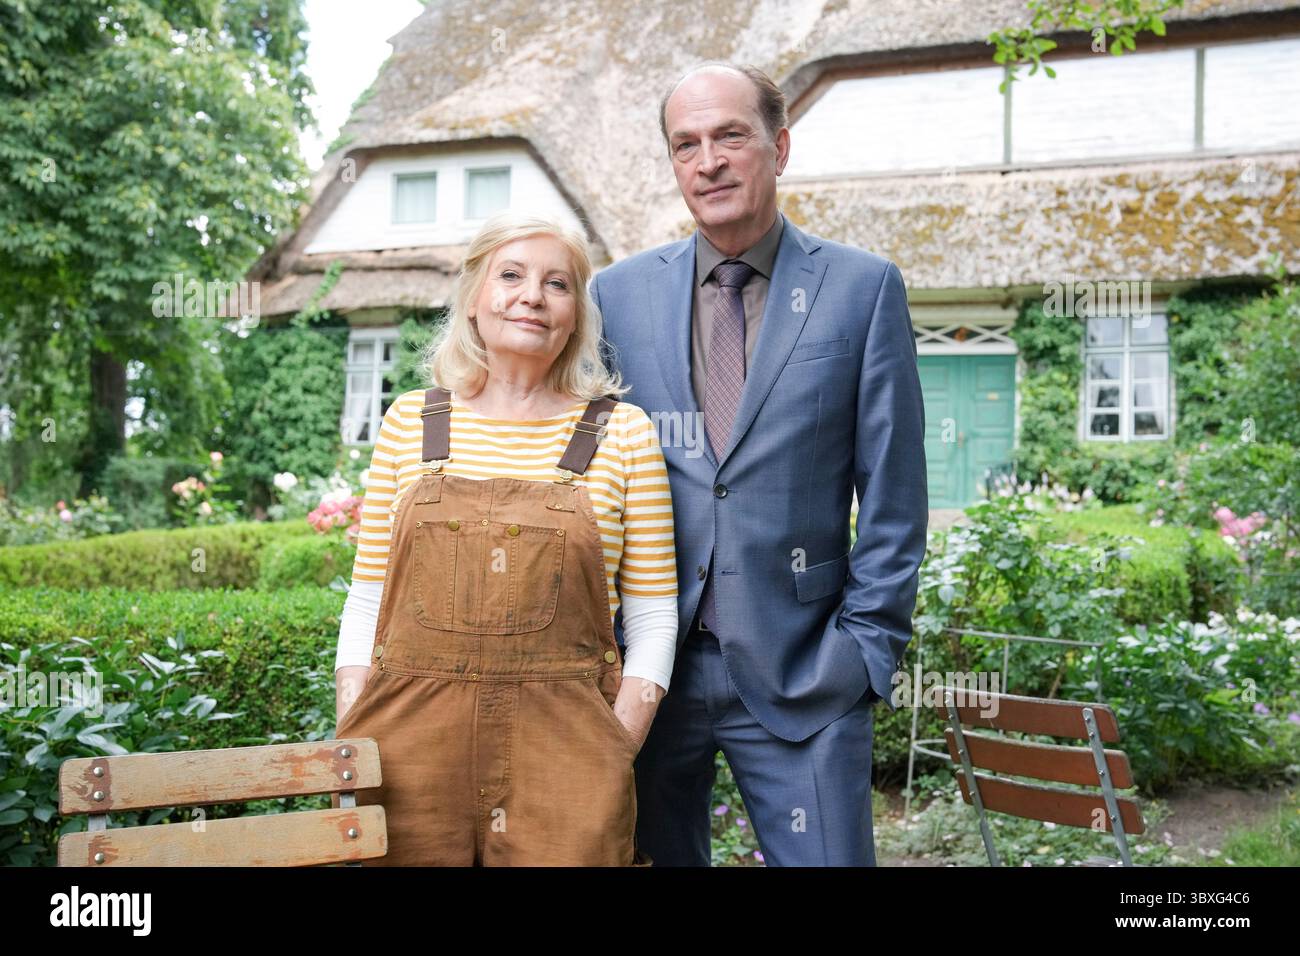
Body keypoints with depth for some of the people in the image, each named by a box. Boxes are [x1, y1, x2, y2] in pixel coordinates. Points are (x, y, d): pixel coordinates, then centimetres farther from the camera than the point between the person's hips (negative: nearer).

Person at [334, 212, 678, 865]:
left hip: (562, 747, -1)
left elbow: (651, 620, 2)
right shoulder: (410, 423, 7)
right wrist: (351, 750, -1)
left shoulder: (623, 433, 2)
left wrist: (611, 759, -8)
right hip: (412, 747, 2)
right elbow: (367, 601, 9)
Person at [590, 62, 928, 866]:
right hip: (648, 668, 3)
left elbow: (894, 492, 0)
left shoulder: (863, 288, 0)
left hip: (804, 672, -2)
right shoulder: (620, 294, 6)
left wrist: (866, 645, -5)